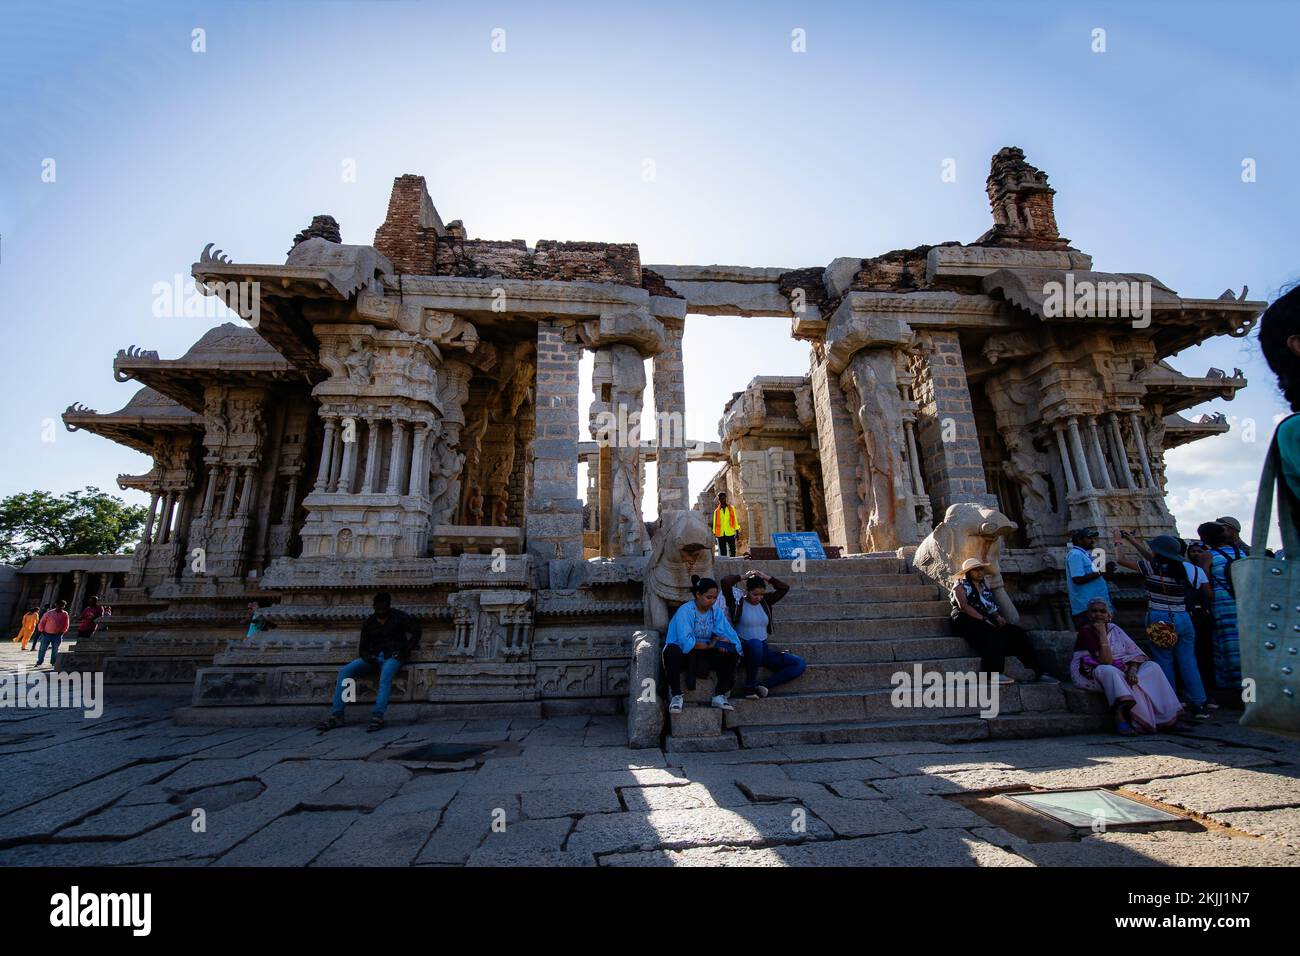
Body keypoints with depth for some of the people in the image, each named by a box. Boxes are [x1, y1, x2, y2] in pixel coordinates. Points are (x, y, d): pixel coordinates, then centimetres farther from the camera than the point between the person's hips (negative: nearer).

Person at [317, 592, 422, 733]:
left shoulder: (399, 617, 4)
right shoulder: (369, 623, 14)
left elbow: (416, 631, -2)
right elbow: (363, 648, 13)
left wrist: (406, 650, -11)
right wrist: (369, 658, -8)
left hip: (392, 656, -4)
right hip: (373, 657, 5)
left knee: (385, 676, -36)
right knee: (345, 671, -17)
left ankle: (378, 717, -42)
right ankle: (336, 716, -18)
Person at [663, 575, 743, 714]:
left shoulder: (716, 611, 3)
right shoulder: (685, 611, -16)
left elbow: (727, 634, -4)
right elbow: (686, 642, -25)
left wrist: (718, 640, -26)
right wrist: (709, 646, -17)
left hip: (705, 656, 5)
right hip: (683, 654, -5)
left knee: (731, 653, -16)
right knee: (671, 650, -38)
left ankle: (719, 696, -7)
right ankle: (676, 696, -24)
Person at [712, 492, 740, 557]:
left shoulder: (731, 509, 9)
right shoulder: (716, 511, 9)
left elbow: (735, 520, 9)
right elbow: (715, 523, 10)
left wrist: (737, 531, 1)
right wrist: (715, 534, 5)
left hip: (730, 533, 0)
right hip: (721, 534, 1)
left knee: (732, 550, -2)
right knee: (723, 552, 3)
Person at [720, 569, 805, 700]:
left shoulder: (764, 601, 11)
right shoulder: (738, 602, -4)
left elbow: (785, 588, 7)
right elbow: (725, 582, -19)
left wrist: (766, 577, -1)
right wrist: (744, 576, -6)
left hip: (763, 649, 6)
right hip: (744, 649, -5)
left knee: (799, 664, -10)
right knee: (755, 643, -42)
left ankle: (763, 685, -18)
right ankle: (750, 687, -23)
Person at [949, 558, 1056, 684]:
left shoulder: (984, 587, 25)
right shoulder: (961, 585, 3)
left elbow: (992, 608, 21)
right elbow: (964, 606, -12)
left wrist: (998, 617, -2)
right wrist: (984, 619, -20)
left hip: (987, 620, 7)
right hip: (967, 621, -7)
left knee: (1019, 632, -10)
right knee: (994, 634, -34)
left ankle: (1038, 673, -12)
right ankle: (995, 673, -39)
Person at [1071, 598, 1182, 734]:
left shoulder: (1113, 628, 8)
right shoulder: (1085, 632, -11)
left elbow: (1134, 653, 3)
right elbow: (1106, 661, -19)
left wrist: (1132, 669, -17)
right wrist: (1102, 633, -20)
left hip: (1121, 673, 7)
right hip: (1091, 674, -6)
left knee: (1153, 666, -10)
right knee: (1108, 671, -37)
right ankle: (1121, 717, -37)